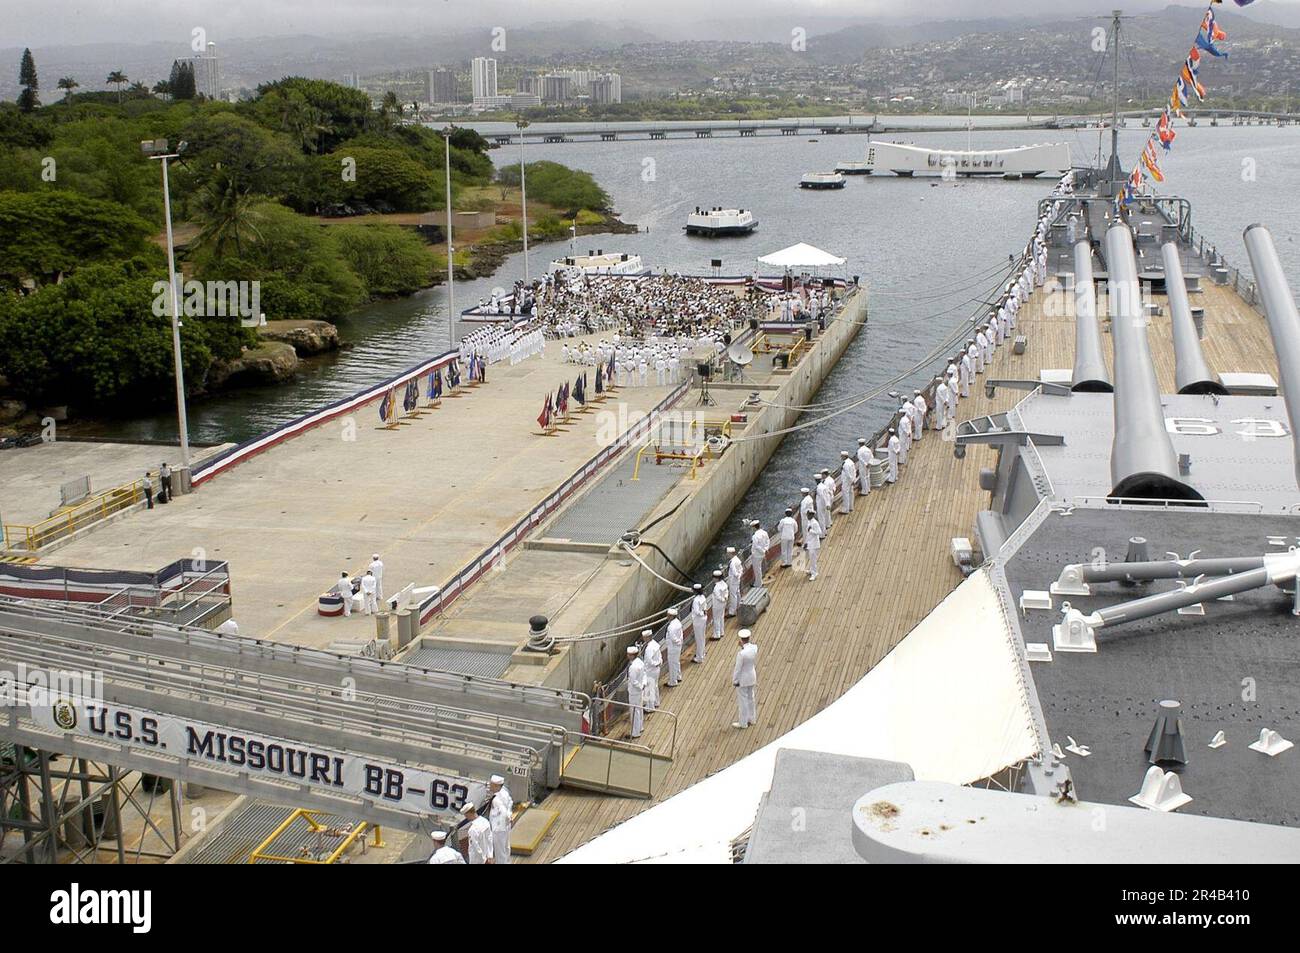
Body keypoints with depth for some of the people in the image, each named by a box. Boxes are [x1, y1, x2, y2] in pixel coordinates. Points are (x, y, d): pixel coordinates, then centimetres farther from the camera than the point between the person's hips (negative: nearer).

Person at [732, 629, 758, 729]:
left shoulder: (741, 653, -35)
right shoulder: (755, 647, -15)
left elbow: (738, 668, -24)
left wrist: (734, 681, -8)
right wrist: (743, 645, -12)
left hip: (742, 679, -7)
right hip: (752, 676, 7)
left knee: (742, 700, 11)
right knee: (750, 698, 24)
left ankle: (743, 723, 27)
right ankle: (752, 719, 40)